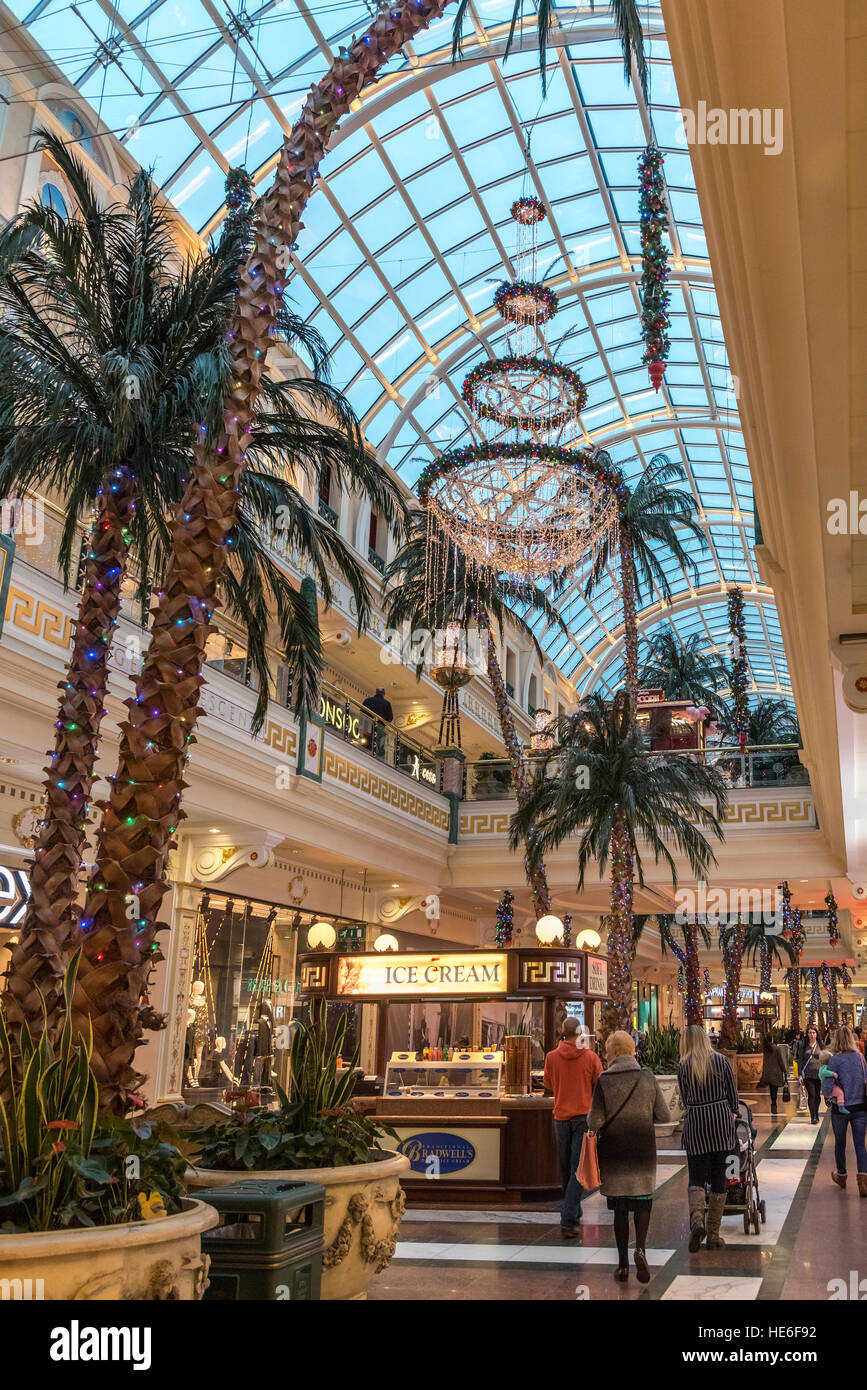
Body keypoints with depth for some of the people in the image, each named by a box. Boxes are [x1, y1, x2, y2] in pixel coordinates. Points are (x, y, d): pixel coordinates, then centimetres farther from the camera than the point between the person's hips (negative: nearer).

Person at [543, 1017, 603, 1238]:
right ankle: (568, 1221, -11)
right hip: (584, 1116, -2)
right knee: (578, 1170, -2)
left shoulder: (552, 1057, -4)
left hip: (561, 1117, 2)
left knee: (566, 1169, 16)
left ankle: (574, 1214, 28)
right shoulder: (591, 1057, -8)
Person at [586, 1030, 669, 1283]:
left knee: (619, 1207, 10)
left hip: (614, 1152, -1)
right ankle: (640, 1248, -10)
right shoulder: (648, 1078, -3)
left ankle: (623, 1264, 13)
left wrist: (597, 1125, 10)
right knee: (643, 1201, 13)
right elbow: (664, 1116, 1)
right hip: (643, 1151, 1)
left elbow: (594, 1123, -12)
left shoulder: (604, 1081, -11)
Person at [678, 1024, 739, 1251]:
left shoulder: (684, 1066, 1)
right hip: (720, 1119, 1)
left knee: (696, 1177, 5)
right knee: (718, 1177, 8)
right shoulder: (721, 1060, 1)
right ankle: (713, 1234, 11)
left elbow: (685, 1099, 7)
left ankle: (697, 1219, -20)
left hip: (695, 1123, -1)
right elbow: (732, 1093, 6)